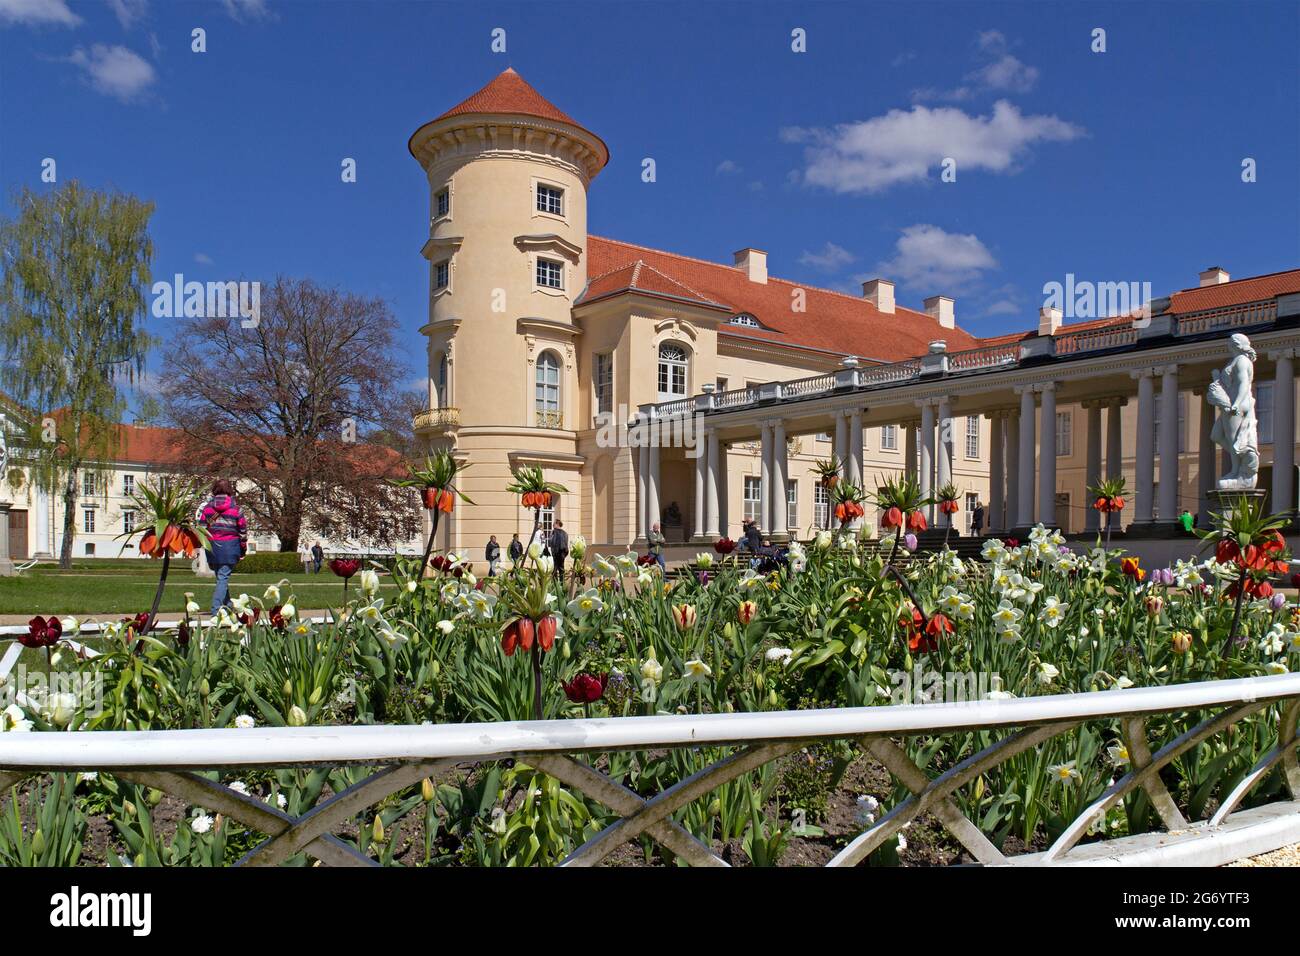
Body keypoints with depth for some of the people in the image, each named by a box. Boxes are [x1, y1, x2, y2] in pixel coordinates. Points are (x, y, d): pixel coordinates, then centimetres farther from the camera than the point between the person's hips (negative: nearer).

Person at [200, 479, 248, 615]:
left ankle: (228, 605, 25)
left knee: (221, 576, 17)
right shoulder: (236, 508, -5)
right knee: (223, 577, -2)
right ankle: (216, 608, -10)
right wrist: (243, 548, 10)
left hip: (212, 546, 3)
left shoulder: (207, 507, 1)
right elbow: (243, 529, -1)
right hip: (230, 545, -3)